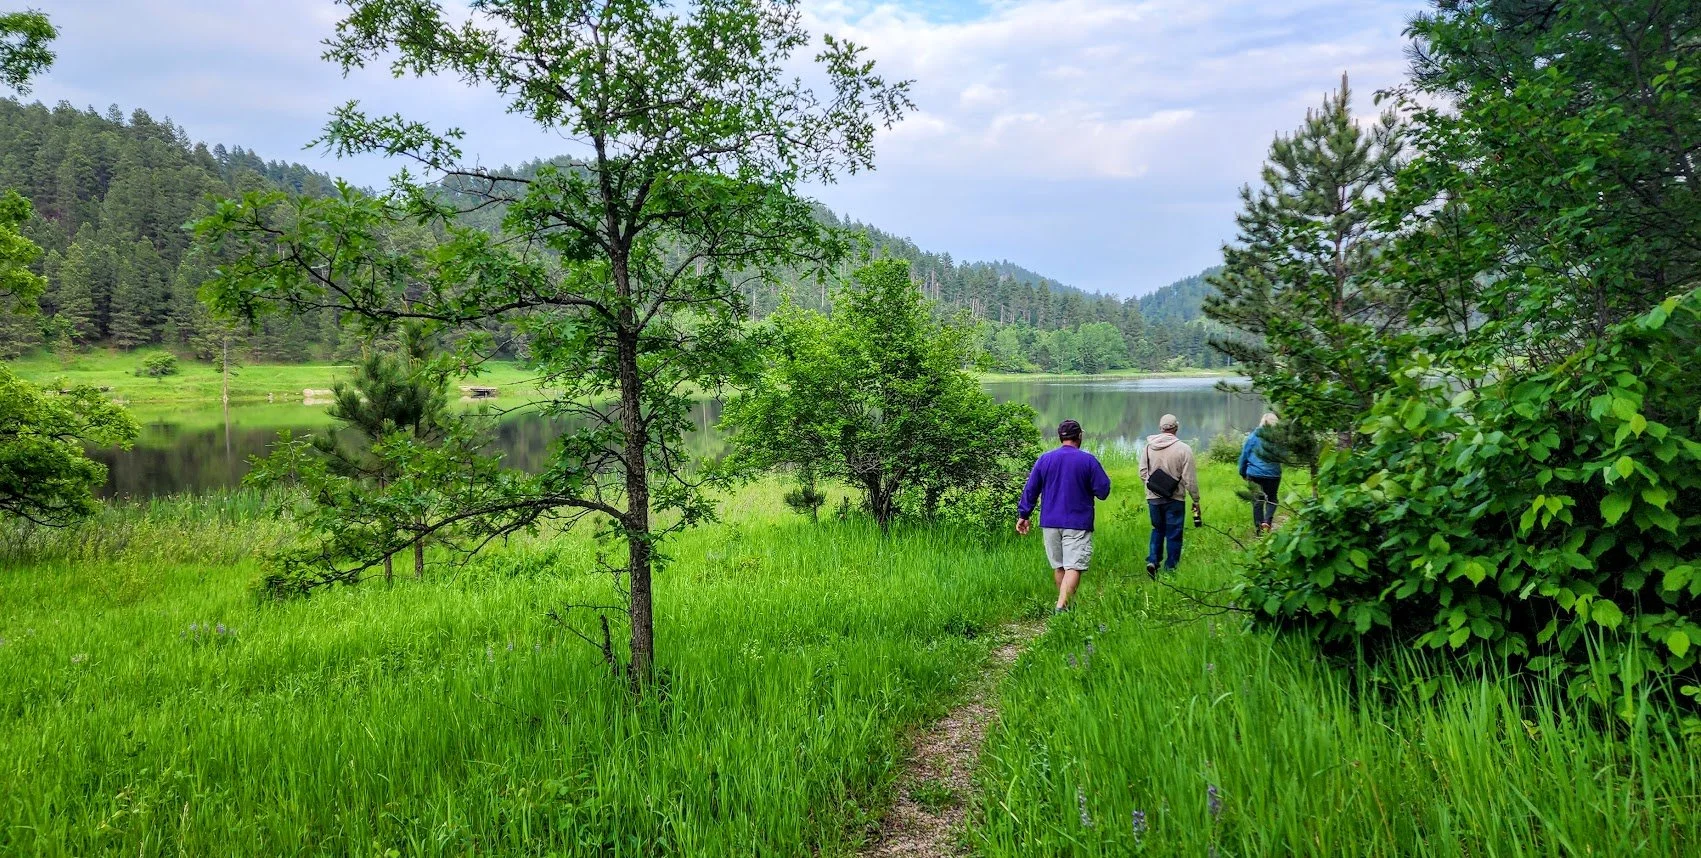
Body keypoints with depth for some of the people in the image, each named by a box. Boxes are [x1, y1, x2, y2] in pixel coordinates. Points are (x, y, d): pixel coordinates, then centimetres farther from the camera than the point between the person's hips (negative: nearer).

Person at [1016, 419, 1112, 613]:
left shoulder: (1045, 459, 4)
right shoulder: (1088, 460, -6)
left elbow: (1030, 490, 6)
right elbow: (1103, 491, -4)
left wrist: (1023, 515, 12)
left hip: (1050, 523, 4)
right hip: (1078, 524, -4)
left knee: (1058, 566, 16)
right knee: (1073, 567, -6)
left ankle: (1064, 602, 27)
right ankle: (1062, 606, -18)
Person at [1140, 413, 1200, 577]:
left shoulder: (1148, 446, -1)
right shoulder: (1183, 449, -12)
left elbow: (1142, 473, 5)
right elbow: (1189, 478, -9)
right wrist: (1196, 499, 1)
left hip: (1153, 497, 4)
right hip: (1174, 499, -3)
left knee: (1157, 529, 20)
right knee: (1173, 534, 7)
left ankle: (1152, 560, 5)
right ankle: (1170, 568, 10)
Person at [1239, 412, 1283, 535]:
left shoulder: (1252, 437, -3)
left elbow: (1244, 455, 3)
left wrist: (1243, 473, 14)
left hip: (1254, 474, 1)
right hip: (1273, 474, -1)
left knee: (1257, 502, 9)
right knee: (1271, 499, 15)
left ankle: (1259, 531, 10)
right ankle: (1267, 521, -9)